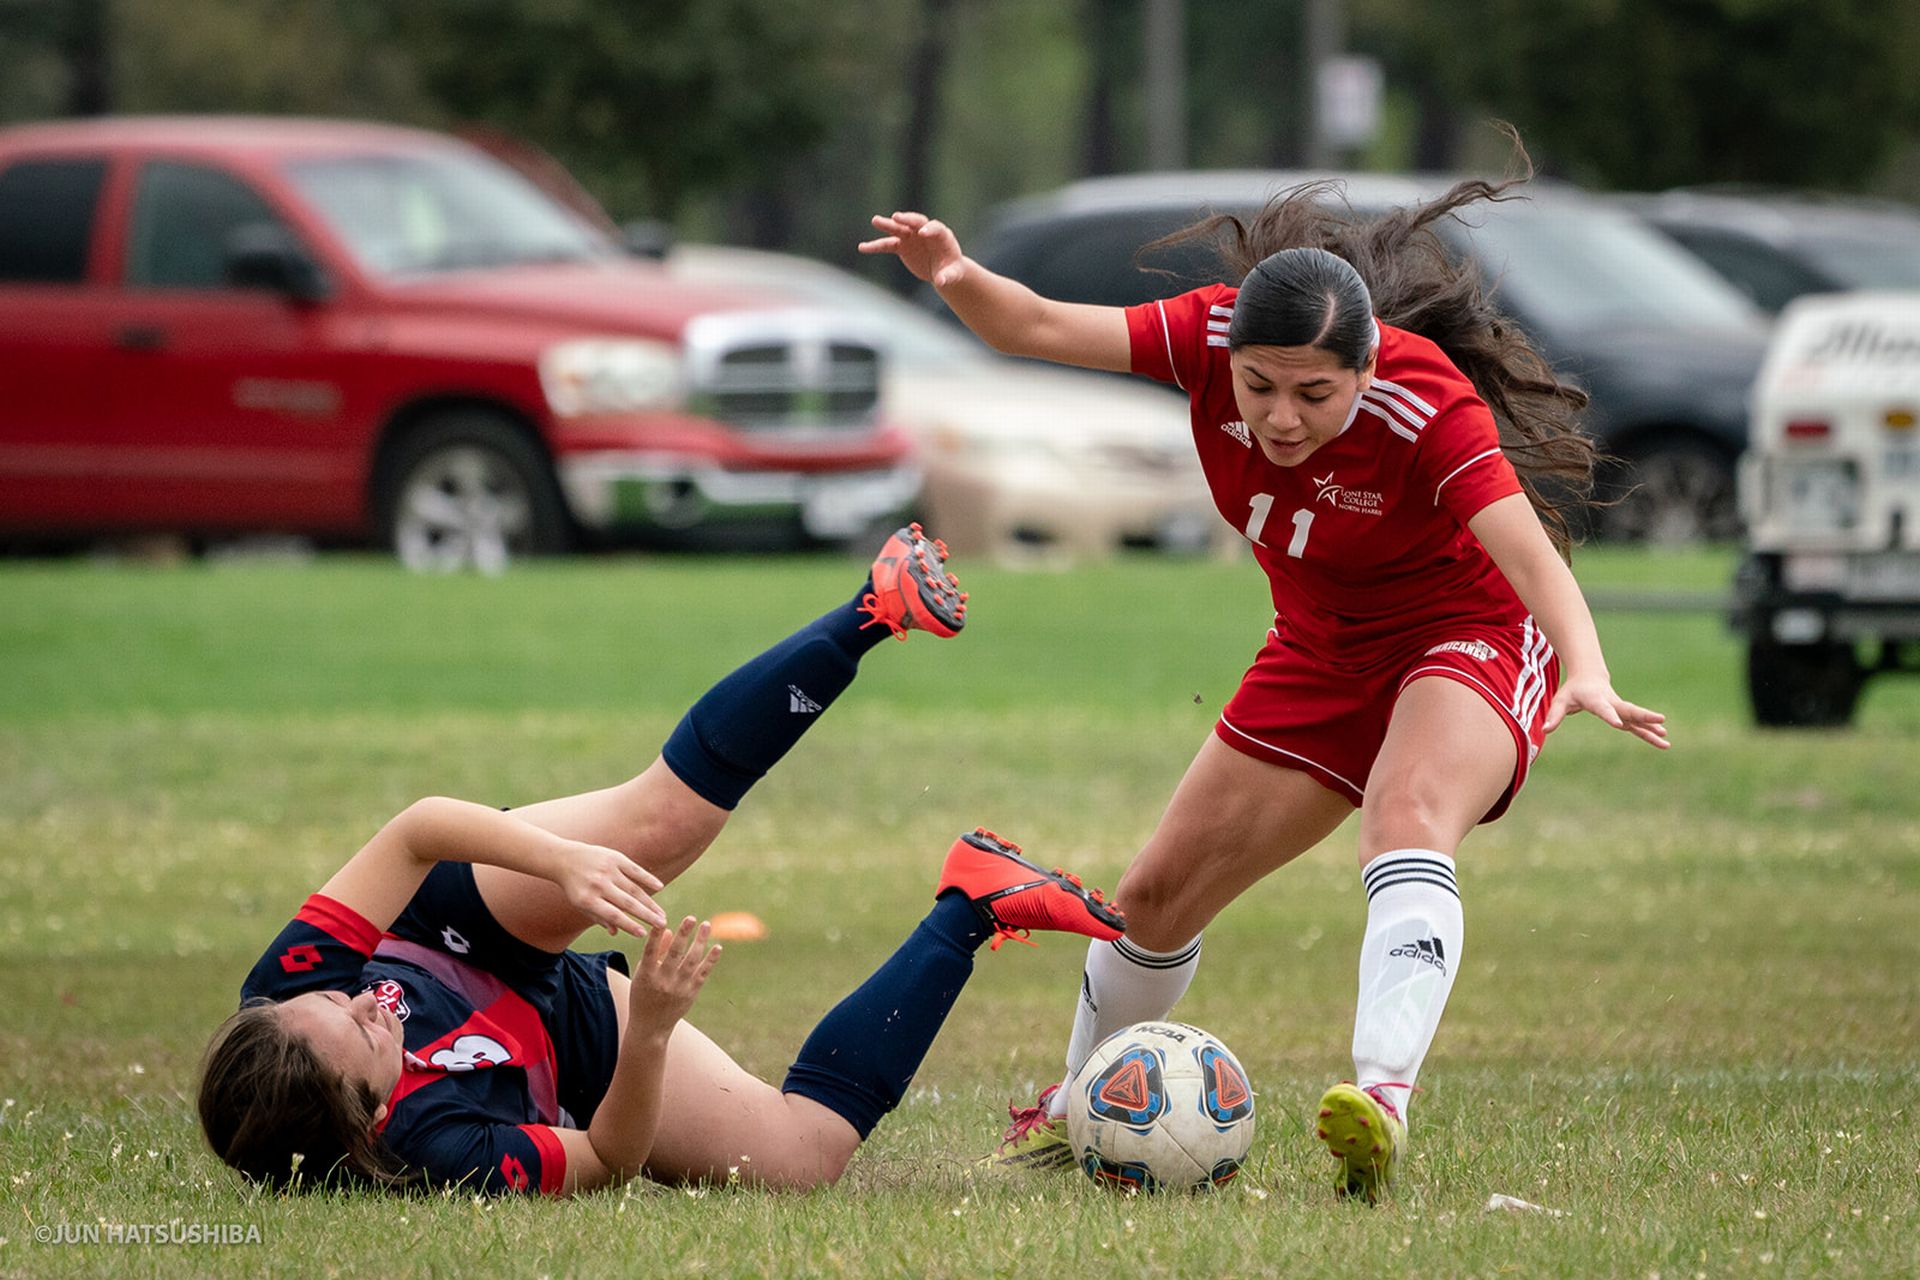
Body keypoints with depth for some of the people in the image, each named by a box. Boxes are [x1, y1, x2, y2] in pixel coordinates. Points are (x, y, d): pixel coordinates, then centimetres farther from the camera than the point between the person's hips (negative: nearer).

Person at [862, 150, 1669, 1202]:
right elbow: (1040, 329, -23)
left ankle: (1383, 1097, -52)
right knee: (1160, 891, 8)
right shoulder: (1213, 336, -20)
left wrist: (1586, 674, -62)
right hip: (1320, 654, 6)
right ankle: (1075, 1106, 34)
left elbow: (1529, 552, -44)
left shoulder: (1429, 403, -33)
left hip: (1467, 638, -6)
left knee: (1407, 826, -37)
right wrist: (959, 279, -45)